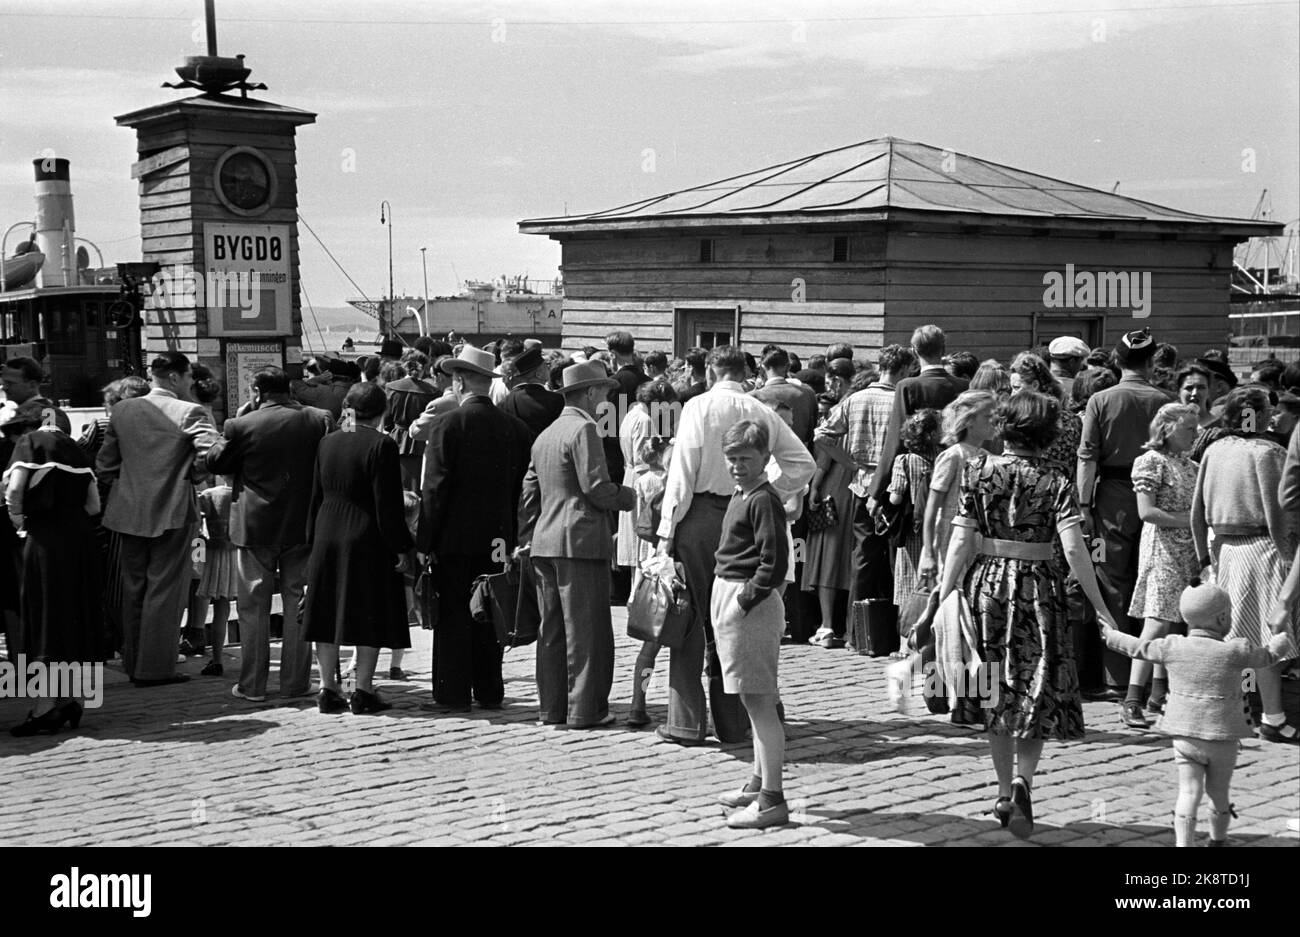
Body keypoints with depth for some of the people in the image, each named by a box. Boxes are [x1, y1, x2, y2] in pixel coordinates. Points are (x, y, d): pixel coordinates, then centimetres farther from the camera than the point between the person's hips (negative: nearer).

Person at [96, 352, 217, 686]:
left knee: (133, 587, 15)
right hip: (172, 512, -5)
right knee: (164, 589, 2)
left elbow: (105, 464, 7)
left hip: (129, 511, 5)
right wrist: (185, 471, -2)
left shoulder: (122, 411, 4)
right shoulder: (189, 413, -12)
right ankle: (155, 668, 3)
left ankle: (133, 664, 23)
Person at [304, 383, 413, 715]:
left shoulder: (327, 443, 6)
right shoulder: (381, 445, -11)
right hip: (367, 541, -5)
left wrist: (313, 539, 18)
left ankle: (328, 688, 12)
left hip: (327, 540, 5)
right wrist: (399, 547, -7)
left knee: (328, 613, 10)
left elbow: (316, 498, 11)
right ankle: (363, 691, 1)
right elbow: (388, 505, -13)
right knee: (370, 614, 1)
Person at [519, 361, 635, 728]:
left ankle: (553, 707, 16)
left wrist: (526, 538, 22)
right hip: (581, 540, -8)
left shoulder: (544, 436, 18)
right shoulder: (583, 429, -10)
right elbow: (596, 487, -17)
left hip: (544, 544, 9)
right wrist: (631, 497, -1)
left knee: (552, 629, 12)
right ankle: (584, 709, 1)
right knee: (586, 629, -2)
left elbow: (529, 492, 19)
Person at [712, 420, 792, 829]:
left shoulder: (763, 500, -14)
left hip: (752, 603, -10)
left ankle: (772, 800, -4)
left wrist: (746, 599, -18)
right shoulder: (741, 496, 15)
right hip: (730, 596, 10)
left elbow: (774, 563, -20)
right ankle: (760, 783, 31)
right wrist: (731, 597, 15)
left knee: (759, 702, -7)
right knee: (755, 702, 19)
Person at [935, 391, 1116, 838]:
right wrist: (1099, 606, -6)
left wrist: (943, 595, -3)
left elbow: (961, 541, -6)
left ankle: (1006, 793, 22)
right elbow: (1074, 550, -13)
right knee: (1039, 688, 8)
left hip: (987, 583, 2)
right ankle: (1022, 778, -14)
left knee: (998, 689, 14)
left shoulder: (978, 471, -3)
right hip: (1037, 588, -2)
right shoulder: (1055, 483, -7)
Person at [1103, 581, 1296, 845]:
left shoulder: (1173, 647, -5)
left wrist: (1111, 635, 26)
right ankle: (1218, 840, 32)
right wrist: (1283, 637, 27)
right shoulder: (1235, 651, -11)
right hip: (1223, 735, -1)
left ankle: (1183, 843, -10)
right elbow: (1268, 656, 5)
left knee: (1189, 791, 0)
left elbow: (1139, 647, 8)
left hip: (1185, 735, 1)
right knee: (1219, 792, 16)